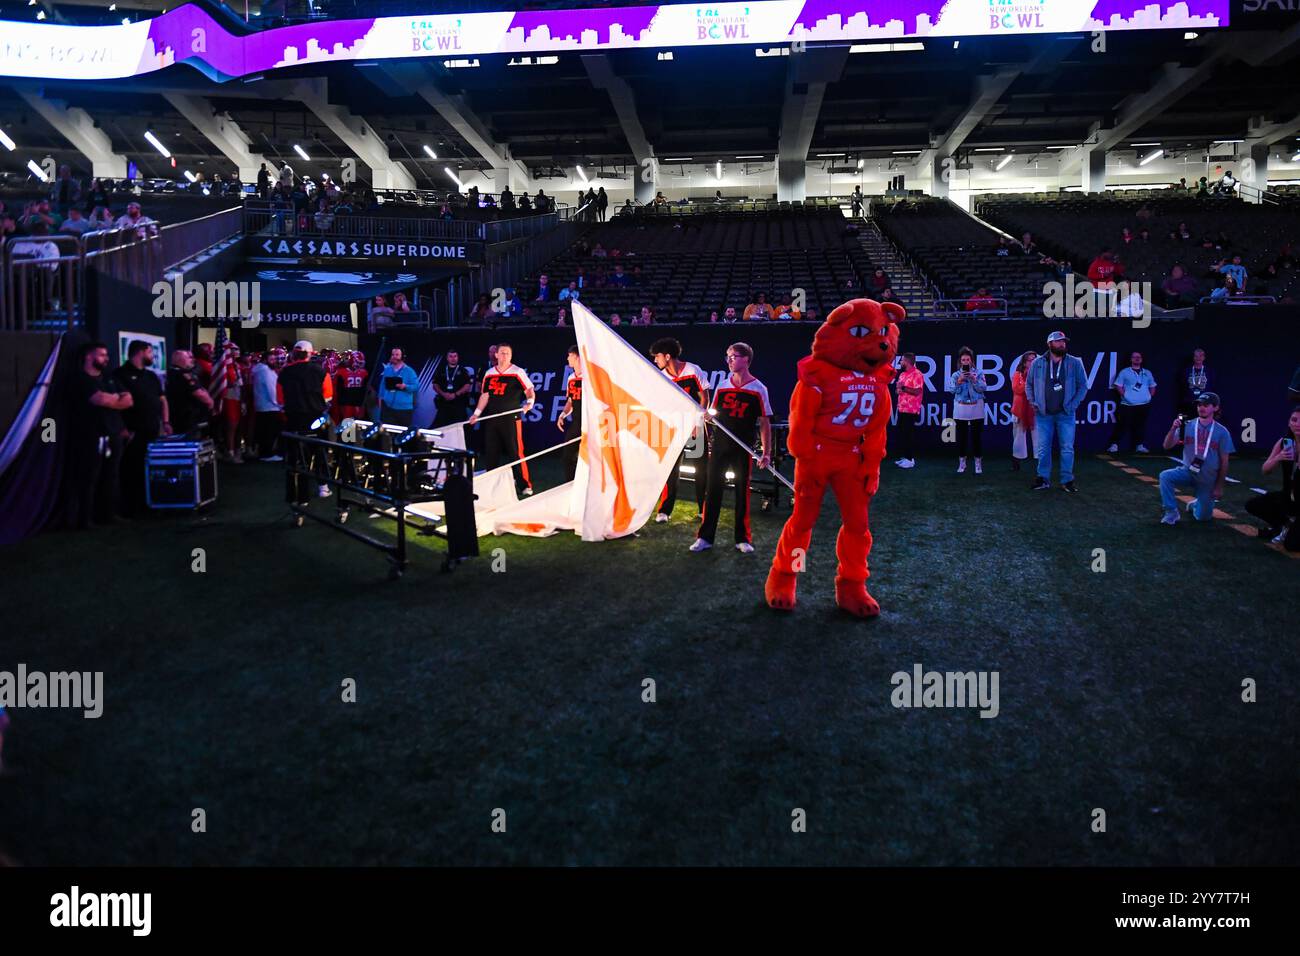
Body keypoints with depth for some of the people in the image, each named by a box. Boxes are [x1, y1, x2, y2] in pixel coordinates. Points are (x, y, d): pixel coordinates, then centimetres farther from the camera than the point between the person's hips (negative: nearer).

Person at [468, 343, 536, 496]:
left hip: (512, 418, -5)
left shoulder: (517, 372, -1)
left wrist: (529, 402, -25)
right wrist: (477, 413, 11)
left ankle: (525, 485, -1)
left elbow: (530, 390, -6)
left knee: (516, 453, -6)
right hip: (492, 419, 5)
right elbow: (485, 395, 17)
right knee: (490, 453, 8)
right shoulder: (489, 374, 13)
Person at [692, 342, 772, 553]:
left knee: (742, 493, 4)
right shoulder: (722, 387, 8)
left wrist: (766, 453, -7)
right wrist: (709, 415, -10)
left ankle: (743, 539, 14)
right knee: (712, 491, 3)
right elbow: (712, 414, 15)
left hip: (743, 449, -3)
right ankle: (705, 537, 8)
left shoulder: (758, 389, -3)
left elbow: (765, 423, -2)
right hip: (719, 447, 3)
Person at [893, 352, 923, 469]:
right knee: (901, 433, 11)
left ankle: (911, 459, 1)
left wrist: (903, 388, -17)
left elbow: (917, 392, -19)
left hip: (911, 410, -9)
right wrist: (898, 389, 2)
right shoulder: (902, 374, 15)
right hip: (902, 408, 9)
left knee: (909, 434, -5)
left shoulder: (917, 374, -12)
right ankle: (903, 456, 19)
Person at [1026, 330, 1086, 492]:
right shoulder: (1038, 363, 3)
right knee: (1043, 448, 4)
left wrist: (1074, 404, -4)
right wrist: (1033, 403, 2)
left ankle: (1067, 480, 9)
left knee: (1067, 449, 1)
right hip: (1043, 414, 1)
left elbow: (1083, 386, 6)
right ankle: (1043, 479, 13)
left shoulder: (1075, 363, 2)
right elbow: (1029, 385, 12)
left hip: (1066, 414, -1)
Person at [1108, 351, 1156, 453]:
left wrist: (1150, 396, 9)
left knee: (1140, 425, 6)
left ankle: (1139, 445, 14)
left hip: (1143, 405, 3)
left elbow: (1152, 386, 23)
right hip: (1127, 404, -3)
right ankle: (1114, 445, -2)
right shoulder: (1125, 372, 4)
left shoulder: (1147, 373, 15)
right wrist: (1124, 395, -8)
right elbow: (1118, 385, 2)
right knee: (1123, 425, -6)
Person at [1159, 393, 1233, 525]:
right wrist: (1173, 428, -28)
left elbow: (1224, 462, -5)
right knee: (1165, 476, -29)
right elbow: (1167, 446, -11)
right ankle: (1171, 513, -15)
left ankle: (1195, 505, 38)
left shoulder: (1222, 432, -8)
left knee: (1203, 517, 1)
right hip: (1188, 472, 1)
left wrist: (1219, 487, -7)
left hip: (1208, 480, -1)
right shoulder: (1187, 426, -4)